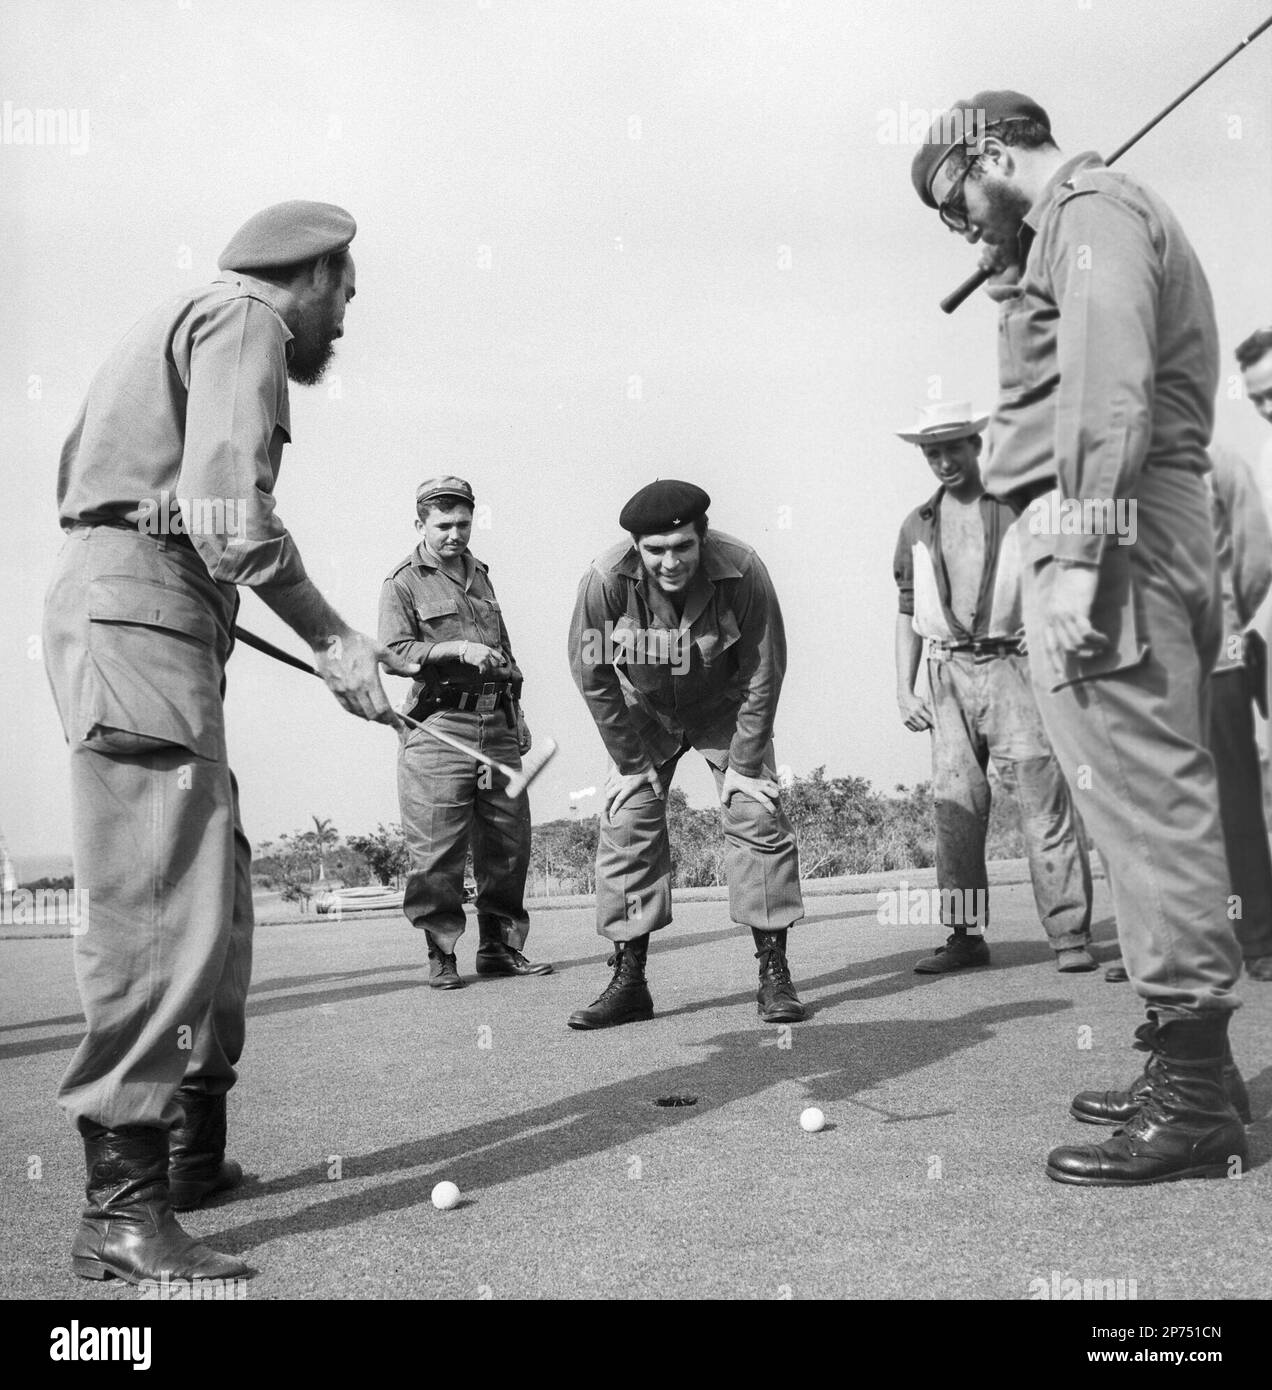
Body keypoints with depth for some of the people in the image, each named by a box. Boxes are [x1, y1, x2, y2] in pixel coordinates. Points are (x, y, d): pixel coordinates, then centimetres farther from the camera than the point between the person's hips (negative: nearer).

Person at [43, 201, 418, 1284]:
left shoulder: (186, 320, 27)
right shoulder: (246, 318, -3)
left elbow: (79, 466, 23)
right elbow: (228, 505, -17)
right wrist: (331, 639, -14)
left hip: (109, 602, 11)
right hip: (141, 615, -11)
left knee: (216, 893, 13)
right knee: (161, 905, -14)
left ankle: (191, 1151, 23)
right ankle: (122, 1211, -11)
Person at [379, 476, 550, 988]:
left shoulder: (480, 575, 21)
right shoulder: (403, 584, 2)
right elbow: (396, 653, -10)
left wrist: (517, 713, 24)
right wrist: (459, 648, -20)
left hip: (497, 723, 6)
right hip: (440, 725, -6)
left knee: (508, 840, 7)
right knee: (437, 849, -7)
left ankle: (500, 946, 17)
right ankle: (441, 954, 3)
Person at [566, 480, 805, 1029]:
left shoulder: (743, 572, -29)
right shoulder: (606, 579, -29)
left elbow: (764, 673, -18)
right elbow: (592, 676, -15)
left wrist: (743, 765, -15)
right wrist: (632, 764, -13)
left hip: (725, 710, 0)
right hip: (644, 715, 1)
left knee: (757, 815, -10)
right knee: (627, 825, -8)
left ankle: (774, 973, -1)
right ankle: (628, 980, 1)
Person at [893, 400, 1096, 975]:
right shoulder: (918, 526, 13)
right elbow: (908, 611, 17)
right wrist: (904, 689, 9)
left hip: (1012, 666, -3)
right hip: (949, 675, 3)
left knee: (1044, 801, -8)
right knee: (954, 807, 2)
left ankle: (1071, 937, -5)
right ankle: (966, 936, 10)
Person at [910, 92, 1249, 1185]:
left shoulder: (1089, 209, -2)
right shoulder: (1103, 218, 29)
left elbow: (1108, 387, -18)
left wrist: (1077, 550, -23)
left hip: (1105, 527, -11)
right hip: (1157, 529, 11)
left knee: (1145, 798, -12)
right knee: (1163, 801, 9)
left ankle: (1193, 1104, -9)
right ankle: (1193, 1073, 16)